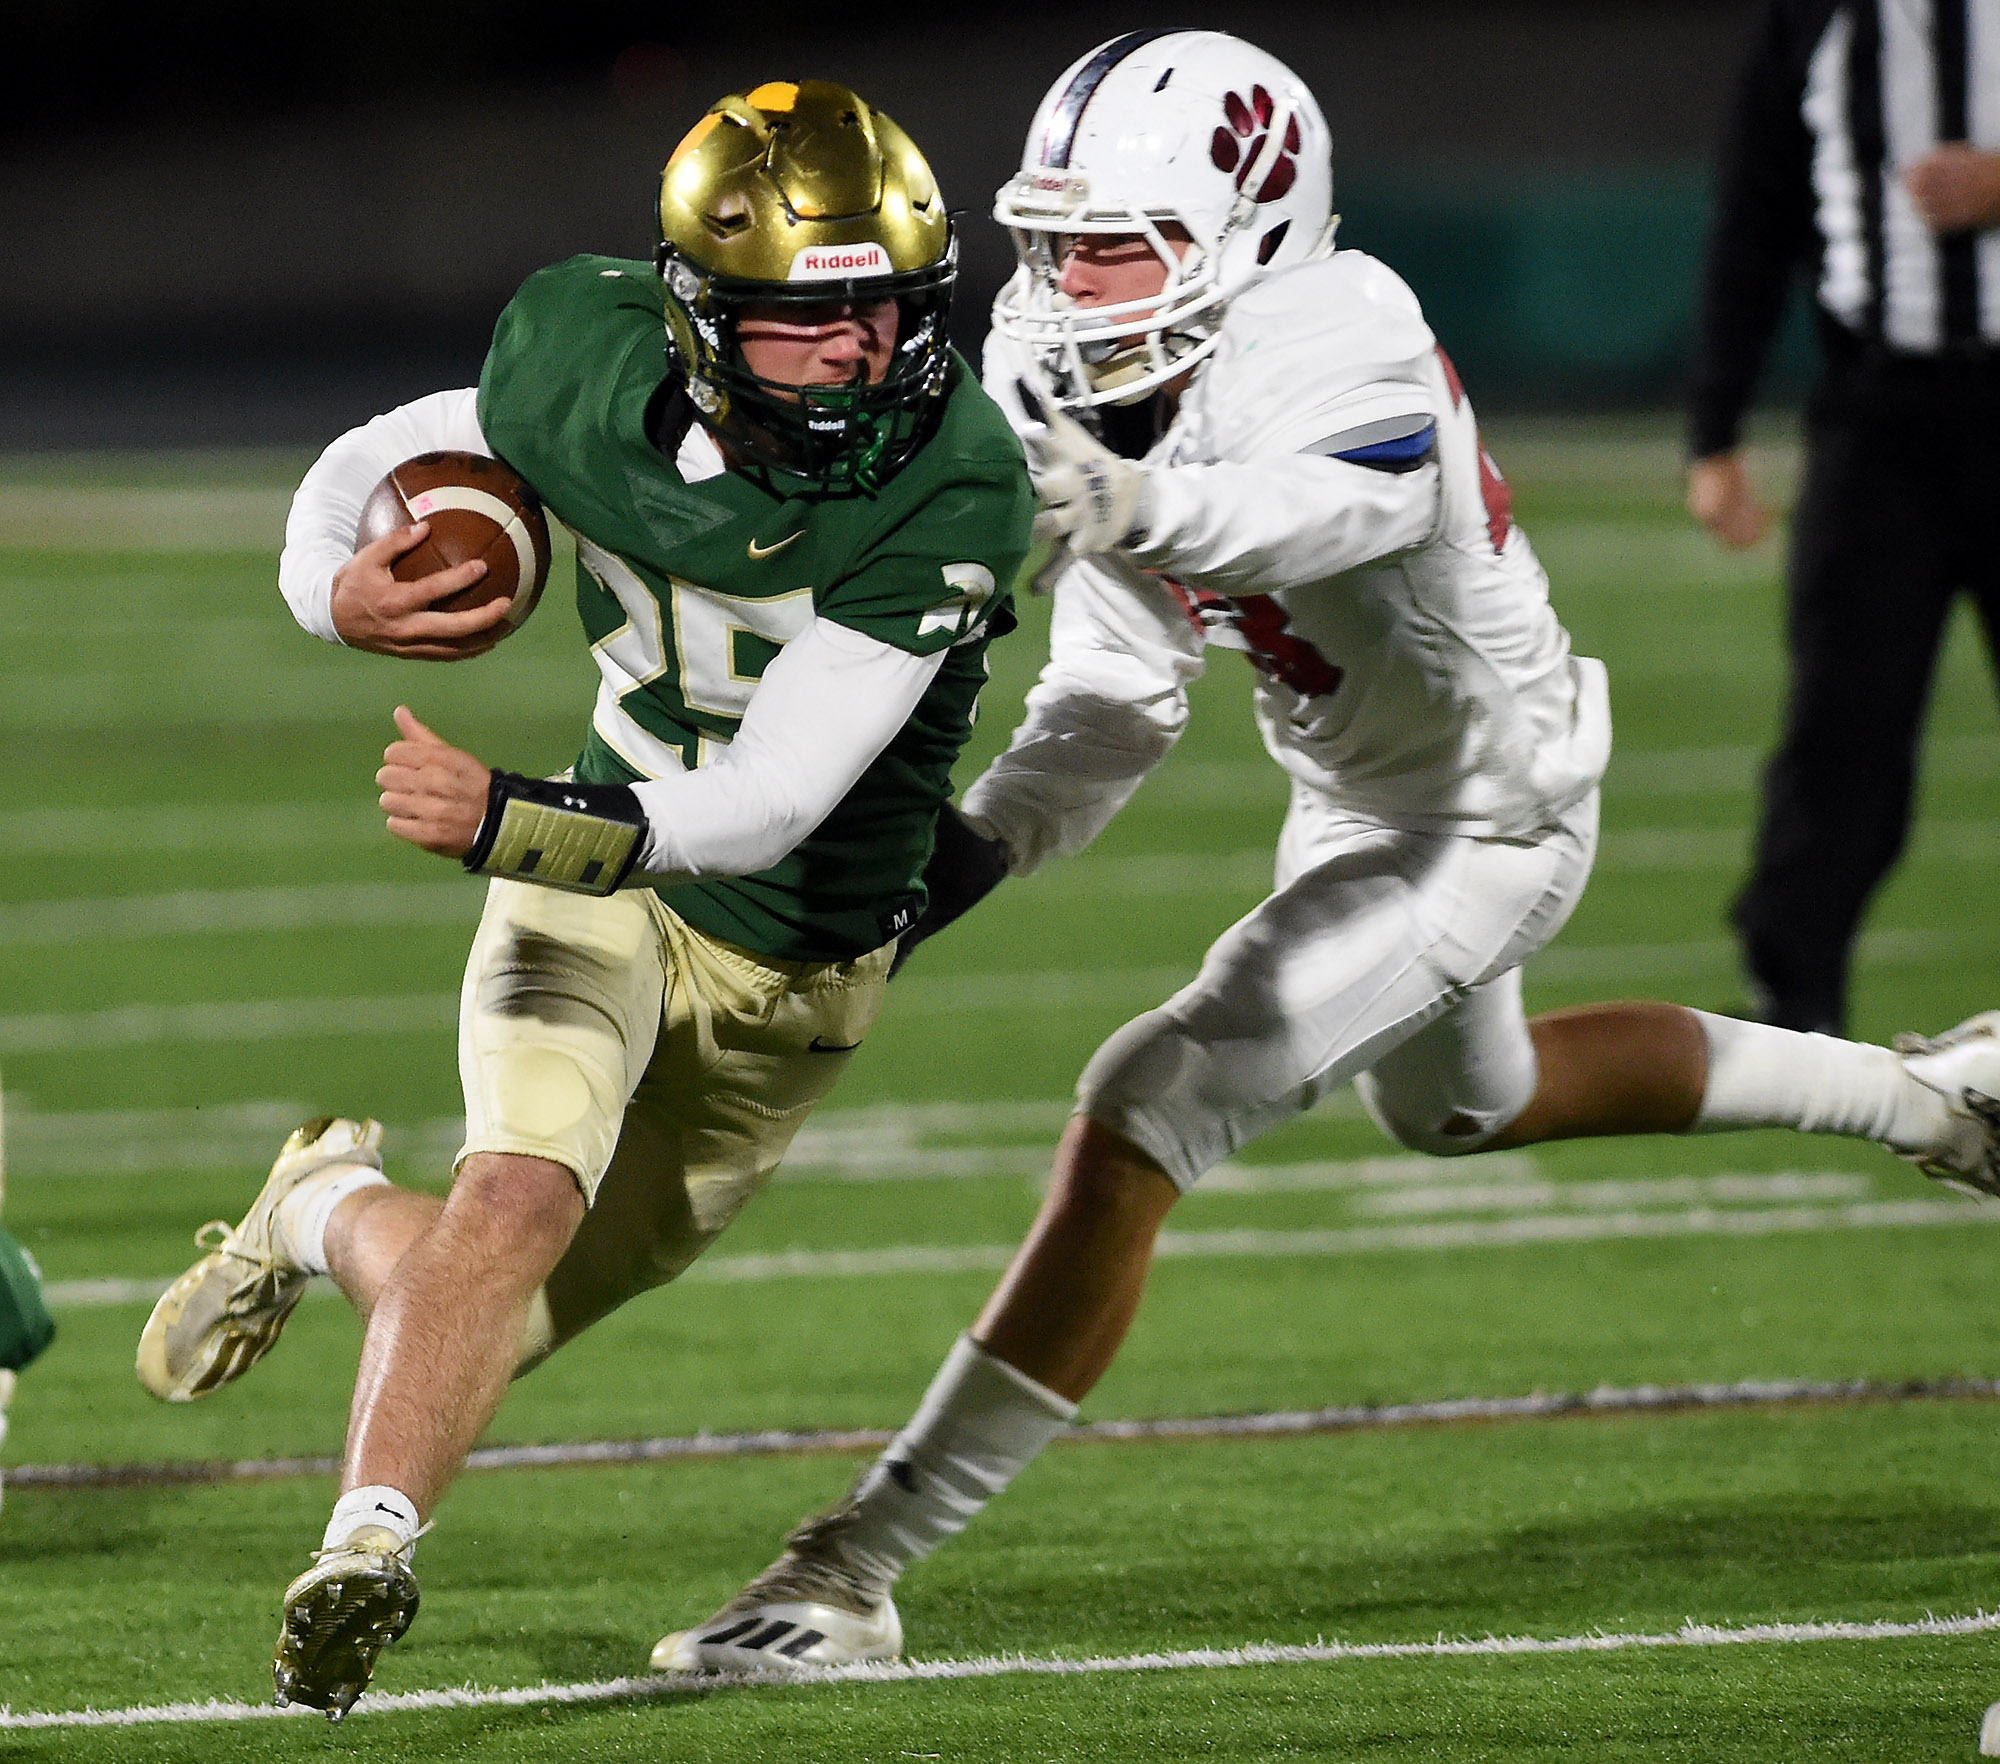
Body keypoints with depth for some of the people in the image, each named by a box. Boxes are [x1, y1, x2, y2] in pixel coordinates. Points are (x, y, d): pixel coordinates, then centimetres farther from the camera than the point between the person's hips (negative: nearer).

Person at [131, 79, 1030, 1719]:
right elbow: (372, 460, 4)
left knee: (487, 1327, 4)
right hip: (601, 872, 1)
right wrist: (337, 586, -21)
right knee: (526, 1192, -27)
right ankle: (363, 1558, -13)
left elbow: (770, 804, -34)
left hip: (790, 963, -1)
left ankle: (339, 1211, 35)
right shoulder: (598, 386, -16)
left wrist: (506, 824, -48)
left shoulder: (950, 493, -29)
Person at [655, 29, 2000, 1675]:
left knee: (1136, 1118, -19)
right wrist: (973, 844, -22)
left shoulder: (1332, 339, -34)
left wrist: (1130, 502, -76)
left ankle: (859, 1567, -16)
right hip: (1350, 790, 10)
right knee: (1462, 1106, 35)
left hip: (1483, 827, -10)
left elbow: (1347, 503, -57)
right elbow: (1111, 707, -5)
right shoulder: (1087, 401, -10)